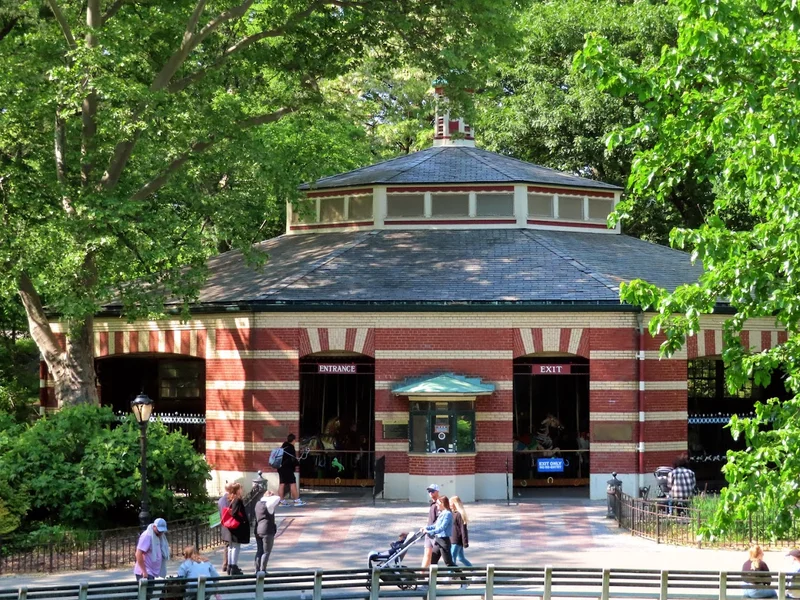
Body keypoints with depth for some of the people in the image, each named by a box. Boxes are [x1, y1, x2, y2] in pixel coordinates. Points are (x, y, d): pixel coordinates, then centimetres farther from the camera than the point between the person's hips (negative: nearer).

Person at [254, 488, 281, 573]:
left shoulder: (258, 503, 8)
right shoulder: (268, 505, -14)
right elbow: (277, 499, -16)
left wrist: (265, 497, 10)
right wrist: (270, 497, -4)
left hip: (258, 530, 8)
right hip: (267, 531, -8)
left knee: (259, 551, 14)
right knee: (266, 552, 0)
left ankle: (257, 570, 14)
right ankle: (262, 570, -2)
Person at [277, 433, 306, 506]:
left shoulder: (283, 446, 13)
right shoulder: (290, 447, -12)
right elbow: (292, 459, -16)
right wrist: (296, 463, 2)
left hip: (281, 467, 9)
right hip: (287, 468, -9)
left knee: (282, 484, 7)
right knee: (292, 484, -6)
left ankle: (282, 501, 8)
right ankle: (297, 500, -7)